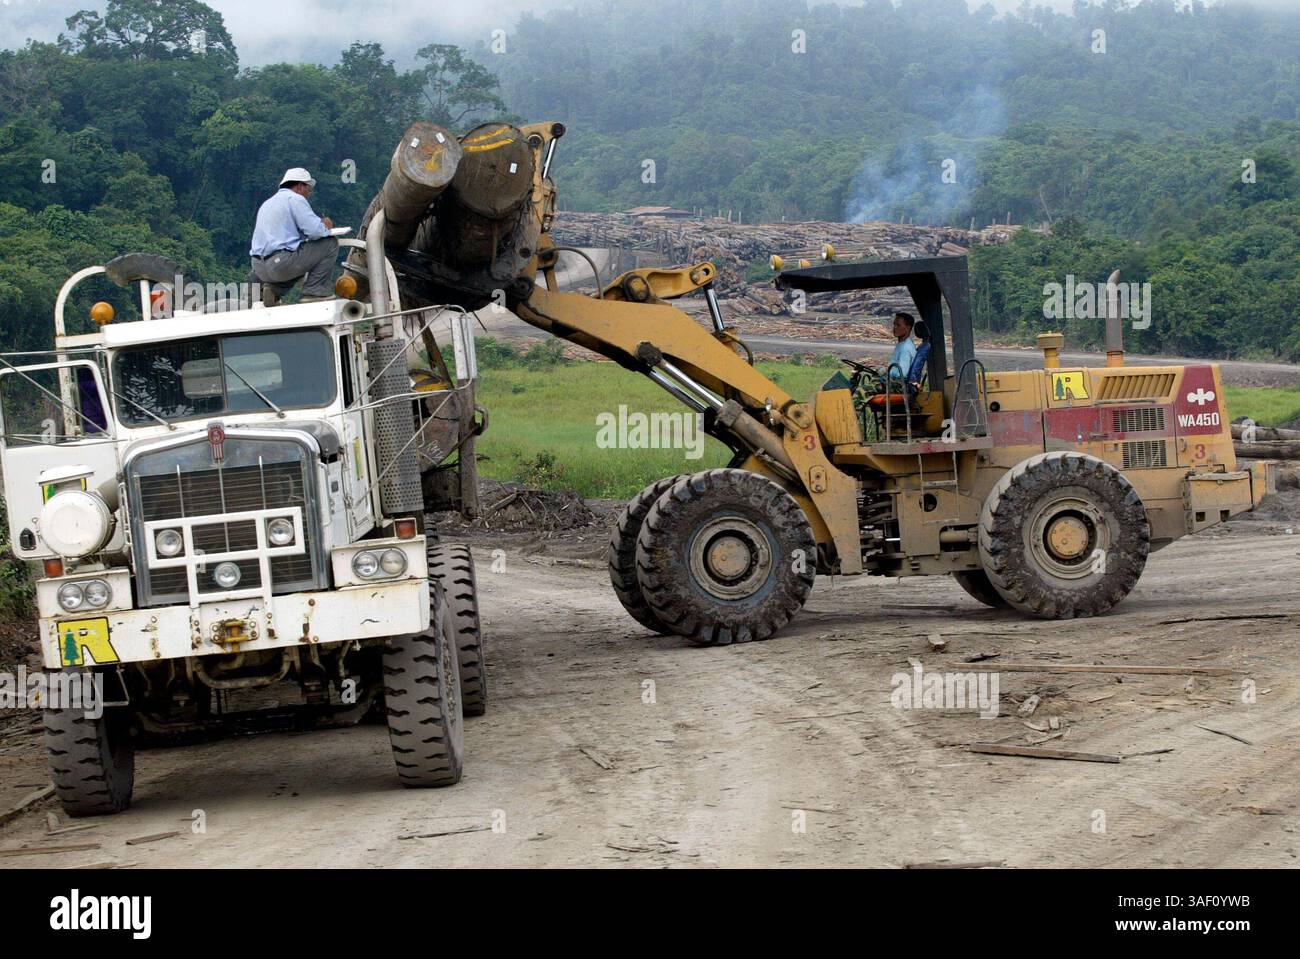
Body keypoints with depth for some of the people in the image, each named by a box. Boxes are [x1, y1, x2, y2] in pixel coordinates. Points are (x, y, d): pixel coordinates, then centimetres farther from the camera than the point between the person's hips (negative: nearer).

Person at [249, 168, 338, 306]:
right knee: (330, 244, 2)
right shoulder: (295, 199, -3)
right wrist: (325, 226, 11)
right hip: (280, 262, -9)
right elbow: (314, 231, -14)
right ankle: (315, 292, -3)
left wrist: (320, 224, 24)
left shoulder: (267, 203, 25)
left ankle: (274, 289, 11)